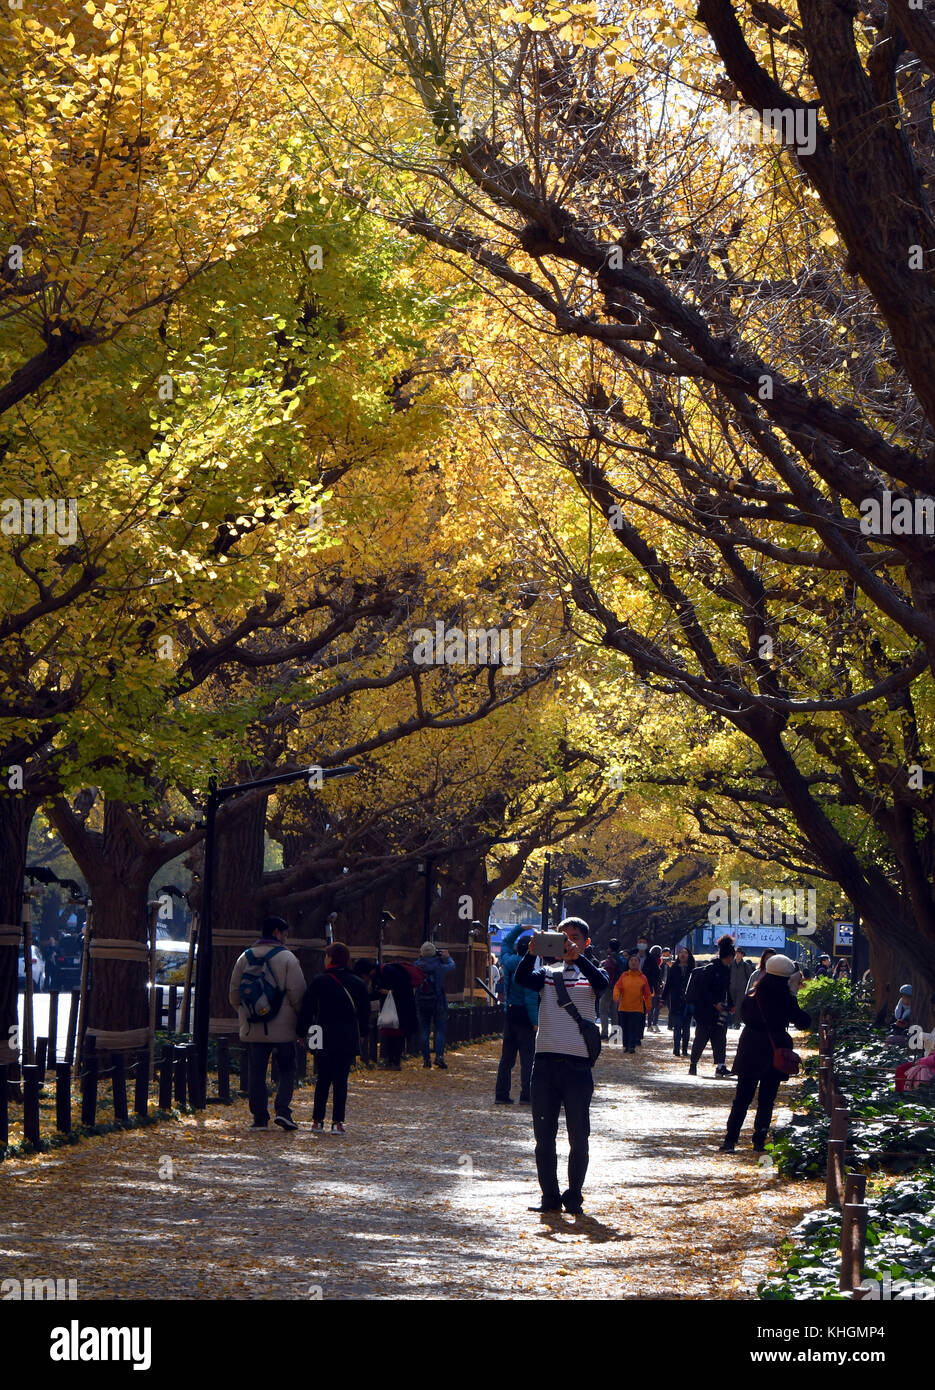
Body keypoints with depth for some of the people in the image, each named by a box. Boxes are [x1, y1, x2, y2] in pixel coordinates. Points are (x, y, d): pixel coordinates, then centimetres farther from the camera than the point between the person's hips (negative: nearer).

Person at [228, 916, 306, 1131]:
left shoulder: (244, 958, 8)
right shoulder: (286, 958, -6)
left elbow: (234, 992, 10)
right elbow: (297, 992, -9)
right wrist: (301, 1022, 2)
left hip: (252, 1030, 3)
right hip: (282, 1028, -3)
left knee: (256, 1073, 7)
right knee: (287, 1070, 7)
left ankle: (259, 1117, 5)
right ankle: (282, 1110, -8)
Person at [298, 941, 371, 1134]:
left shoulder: (319, 982, -5)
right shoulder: (358, 983, 5)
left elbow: (306, 1010, -2)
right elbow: (365, 1012, 14)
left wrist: (302, 1032, 9)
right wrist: (362, 1033, 28)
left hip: (325, 1039, -1)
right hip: (349, 1040, 1)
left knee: (322, 1079, 9)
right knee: (341, 1080, 2)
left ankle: (317, 1119, 11)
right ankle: (338, 1121, -5)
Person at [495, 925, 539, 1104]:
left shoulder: (508, 961, 3)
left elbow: (505, 943, 26)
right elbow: (531, 998, -18)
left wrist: (520, 928, 25)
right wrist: (535, 1021, -16)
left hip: (509, 1013, 7)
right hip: (524, 1015, -7)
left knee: (507, 1056, 12)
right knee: (528, 1056, -2)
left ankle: (501, 1094, 11)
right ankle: (526, 1095, -5)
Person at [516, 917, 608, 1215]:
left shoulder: (590, 973, 7)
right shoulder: (547, 972, 13)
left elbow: (602, 983, -17)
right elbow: (522, 978, -6)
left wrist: (577, 957, -30)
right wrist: (531, 954, -24)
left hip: (578, 1064, -2)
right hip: (545, 1061, 3)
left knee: (578, 1137, 0)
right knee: (544, 1135, 4)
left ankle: (574, 1196, 10)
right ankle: (550, 1197, 11)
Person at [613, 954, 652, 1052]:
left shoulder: (642, 977, 5)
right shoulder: (624, 976, 7)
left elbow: (647, 994, 10)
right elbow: (617, 987, 1)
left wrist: (648, 1007, 11)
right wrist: (616, 996, -18)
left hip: (637, 1009, -2)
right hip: (623, 1008, 2)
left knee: (634, 1028, -9)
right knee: (625, 1028, 8)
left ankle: (632, 1046, -9)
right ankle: (626, 1045, 20)